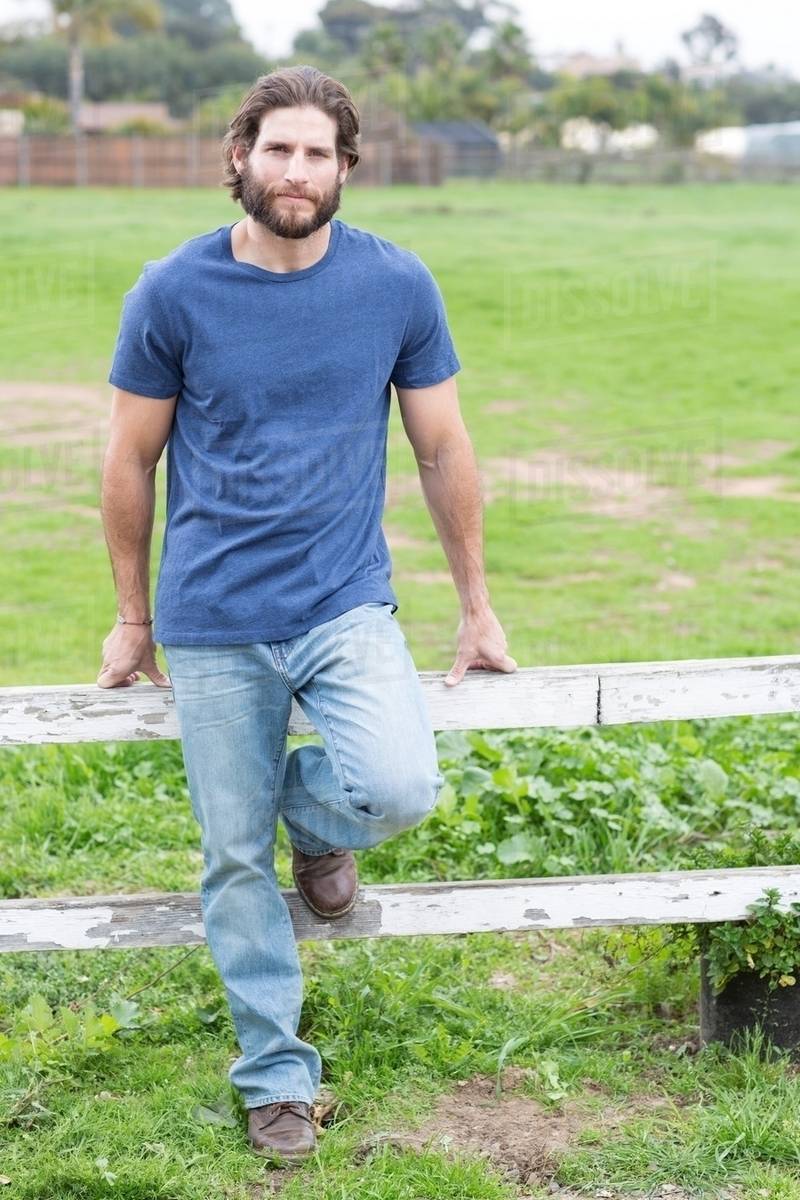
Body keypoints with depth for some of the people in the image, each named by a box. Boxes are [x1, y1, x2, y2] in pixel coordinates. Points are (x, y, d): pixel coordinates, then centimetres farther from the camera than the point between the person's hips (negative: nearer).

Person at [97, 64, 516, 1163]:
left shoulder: (397, 285, -1)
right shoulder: (174, 292, -4)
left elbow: (444, 451, 8)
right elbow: (130, 462, 6)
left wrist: (477, 607, 12)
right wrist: (134, 618, 12)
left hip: (347, 605, 0)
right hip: (212, 626, 0)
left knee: (400, 789, -23)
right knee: (236, 861, 5)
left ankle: (313, 816, 14)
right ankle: (276, 1073, 25)